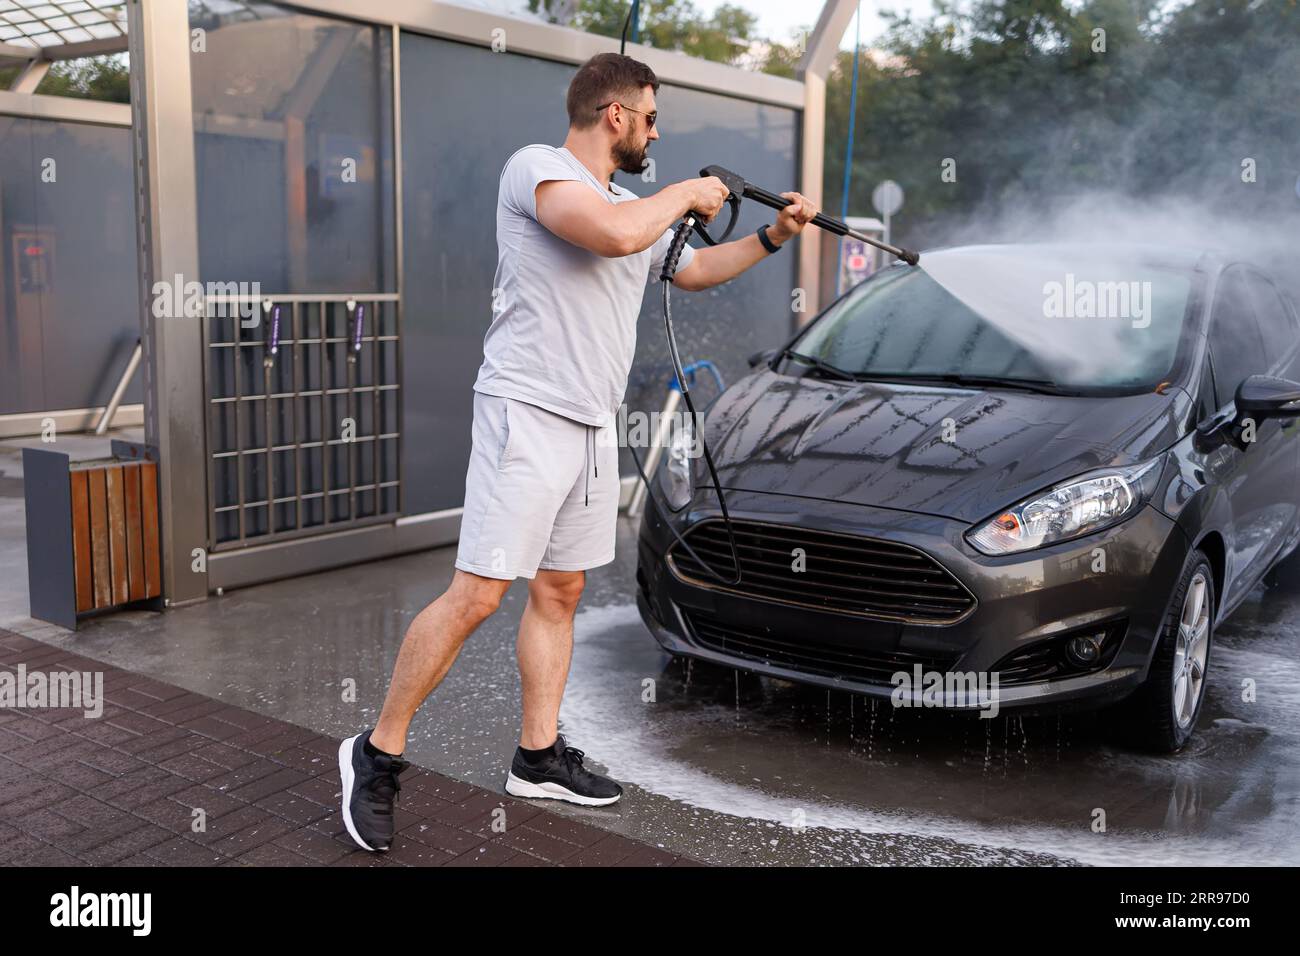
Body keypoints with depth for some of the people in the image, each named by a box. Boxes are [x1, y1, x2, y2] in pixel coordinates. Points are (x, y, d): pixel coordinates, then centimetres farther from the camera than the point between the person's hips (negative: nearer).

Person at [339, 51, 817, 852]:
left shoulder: (640, 206, 19)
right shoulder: (536, 166, -7)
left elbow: (694, 270, 35)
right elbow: (616, 233, -25)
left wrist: (773, 238, 27)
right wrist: (686, 194, -7)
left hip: (593, 425, 9)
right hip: (528, 414, -9)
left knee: (560, 592, 11)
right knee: (479, 595, -10)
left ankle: (540, 757, 22)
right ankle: (378, 754, 3)